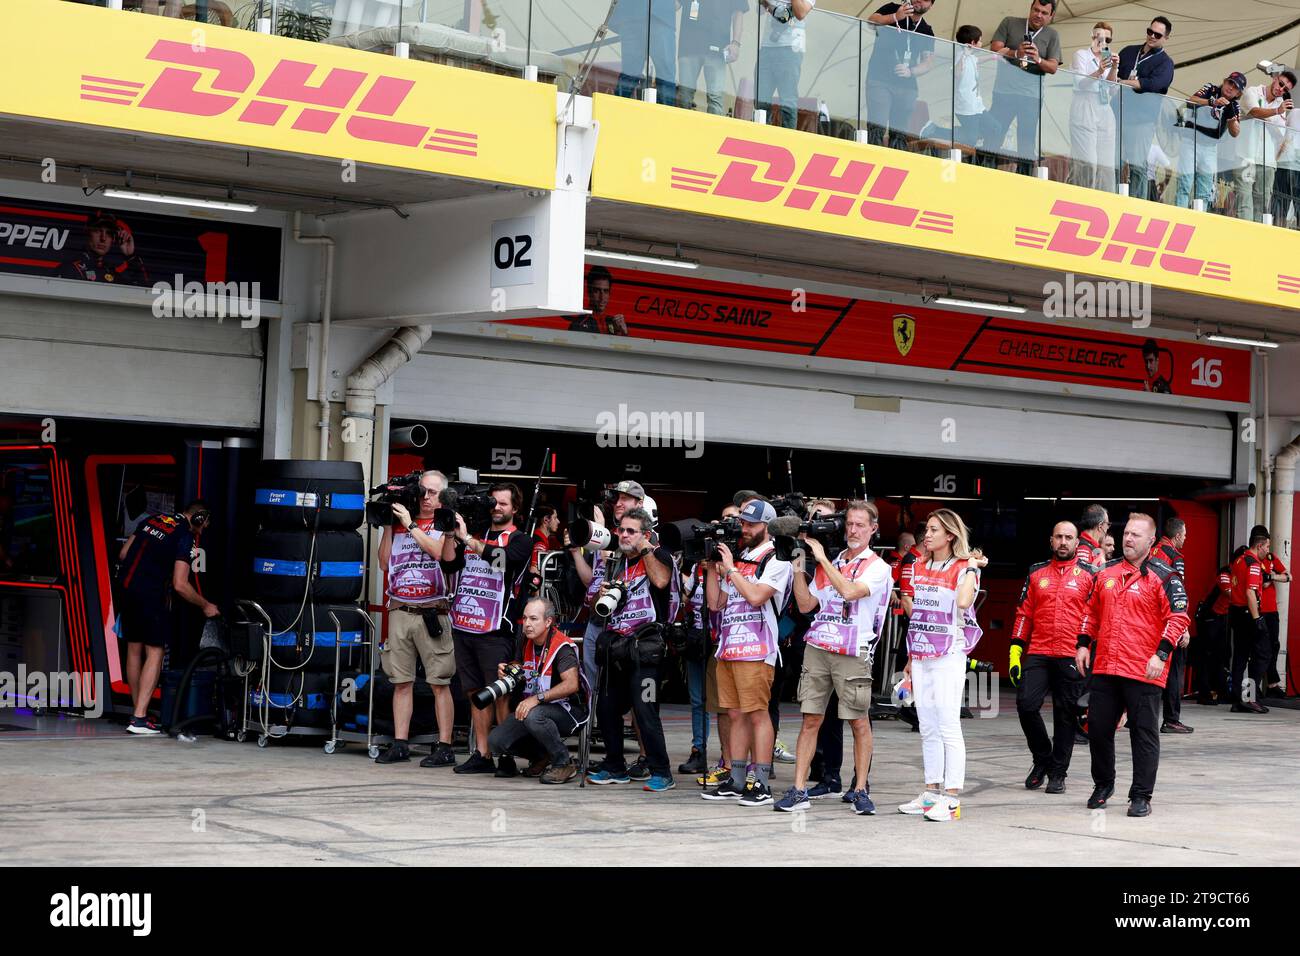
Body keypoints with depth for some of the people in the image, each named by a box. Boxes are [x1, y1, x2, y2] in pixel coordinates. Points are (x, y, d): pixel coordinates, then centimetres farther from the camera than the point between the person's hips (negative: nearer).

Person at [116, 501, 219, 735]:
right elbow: (180, 585, -14)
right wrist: (205, 606, -1)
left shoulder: (152, 520, 12)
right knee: (155, 652, -2)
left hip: (127, 589, 7)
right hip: (151, 596, -7)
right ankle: (139, 718, -10)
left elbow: (123, 554, 16)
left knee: (134, 650, 15)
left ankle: (137, 712, 23)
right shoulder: (185, 536, -9)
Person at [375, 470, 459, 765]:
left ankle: (444, 747, -3)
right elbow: (384, 563, 13)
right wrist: (388, 525, 7)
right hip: (400, 611, 4)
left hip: (432, 613, -4)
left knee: (440, 683, -4)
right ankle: (400, 745, 8)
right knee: (401, 682, 5)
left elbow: (440, 552, -14)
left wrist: (410, 524, -8)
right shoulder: (399, 522, 15)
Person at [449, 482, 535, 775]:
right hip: (463, 626, 5)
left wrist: (466, 538, -18)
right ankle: (482, 755, 10)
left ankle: (507, 757, -5)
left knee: (500, 694, -7)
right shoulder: (475, 534, 19)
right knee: (476, 693, 7)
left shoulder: (520, 540, 4)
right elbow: (450, 561, 11)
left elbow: (501, 557, -17)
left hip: (494, 630, -5)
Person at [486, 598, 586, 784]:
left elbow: (571, 684, -31)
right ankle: (542, 756, 14)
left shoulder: (562, 646, -18)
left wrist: (537, 698, -37)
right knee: (495, 741, -10)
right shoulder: (527, 643, 6)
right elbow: (524, 676, 23)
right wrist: (507, 672, -1)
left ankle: (564, 763, -17)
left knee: (534, 715, -39)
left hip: (569, 711, -7)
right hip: (531, 706, 7)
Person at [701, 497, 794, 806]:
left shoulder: (777, 560, -3)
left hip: (756, 650, -8)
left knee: (757, 713, -7)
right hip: (728, 647, 8)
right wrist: (713, 567, 10)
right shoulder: (738, 558, 19)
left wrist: (730, 568, -9)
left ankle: (760, 785, -6)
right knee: (735, 714, 9)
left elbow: (756, 596, -17)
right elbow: (715, 603, 19)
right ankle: (736, 781, 14)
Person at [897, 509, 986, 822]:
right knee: (927, 728, 10)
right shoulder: (920, 568, 15)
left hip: (949, 657, -7)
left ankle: (952, 797, -9)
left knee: (948, 726, -9)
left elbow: (963, 602, -26)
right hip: (922, 656, 7)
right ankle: (931, 792, 16)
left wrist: (972, 568, -16)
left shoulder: (963, 569, -5)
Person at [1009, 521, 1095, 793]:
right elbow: (1024, 613, 13)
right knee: (1026, 704, -11)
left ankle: (1058, 773, 14)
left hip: (1071, 657, -2)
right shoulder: (1037, 573, 12)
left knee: (1066, 715, 3)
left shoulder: (1089, 574, 5)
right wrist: (1015, 651, 6)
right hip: (1037, 653, 2)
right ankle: (1042, 759, 11)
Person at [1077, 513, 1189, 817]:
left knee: (1144, 734, 1)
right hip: (1104, 669, 6)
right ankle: (1103, 785, 28)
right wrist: (1083, 644, 15)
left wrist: (1161, 654, -17)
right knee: (1098, 729, 10)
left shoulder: (1163, 576, -5)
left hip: (1144, 672, -6)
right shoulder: (1107, 573, 14)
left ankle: (1141, 796, 8)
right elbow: (1092, 612, 25)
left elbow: (1179, 617, -10)